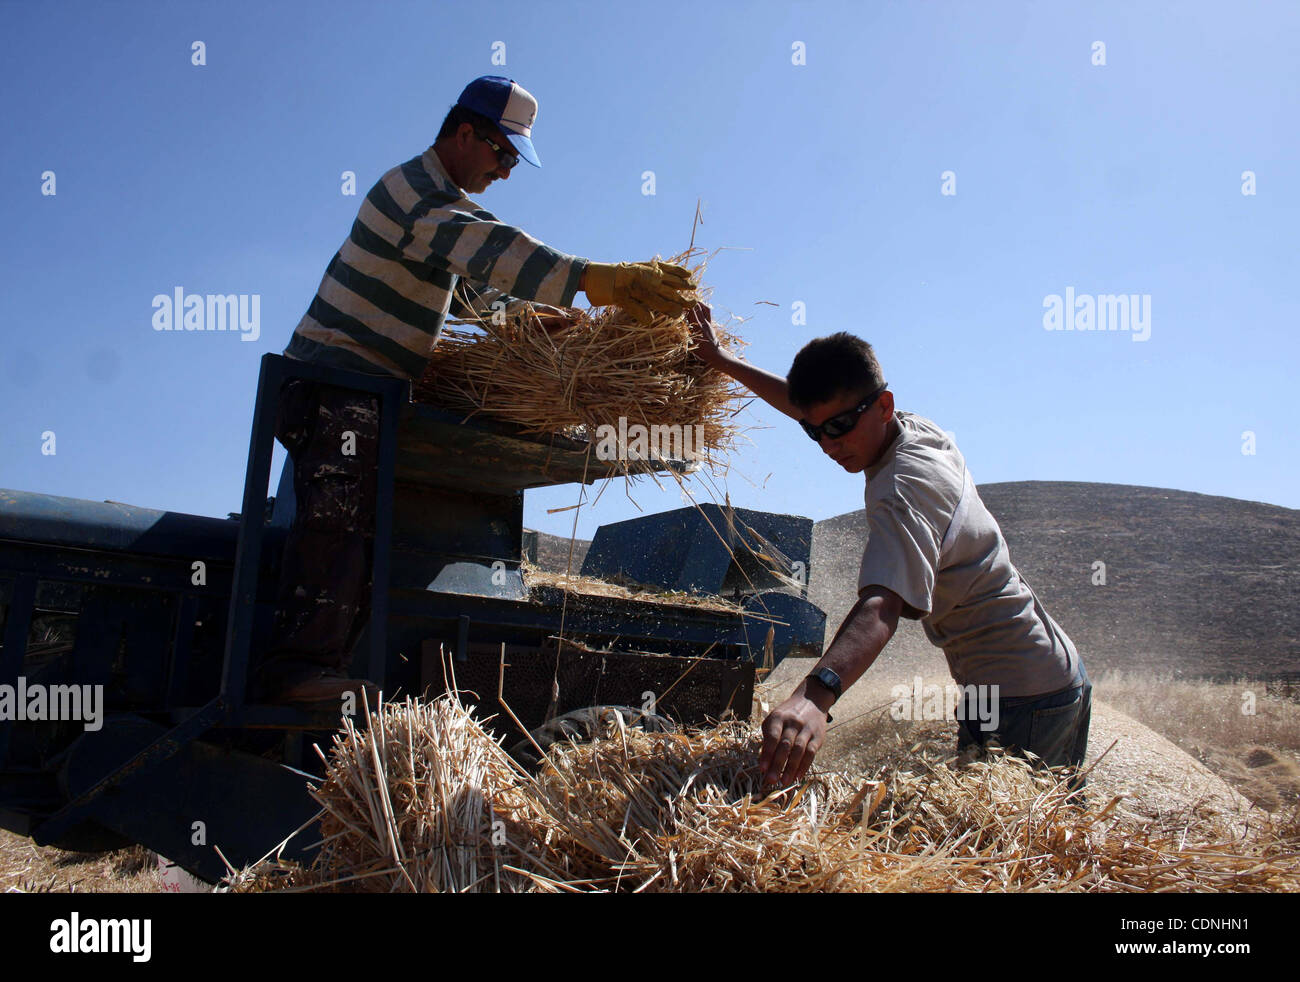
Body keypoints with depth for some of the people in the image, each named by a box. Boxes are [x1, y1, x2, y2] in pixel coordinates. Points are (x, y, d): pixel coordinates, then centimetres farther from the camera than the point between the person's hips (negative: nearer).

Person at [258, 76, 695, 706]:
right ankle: (296, 667, -20)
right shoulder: (414, 188, -14)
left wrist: (526, 312, 14)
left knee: (361, 530, 6)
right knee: (337, 518, -20)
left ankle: (319, 671, 9)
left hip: (372, 391, 10)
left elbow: (463, 289, 30)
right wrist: (590, 279, -44)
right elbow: (487, 246, -33)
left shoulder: (444, 199, 21)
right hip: (336, 376, -10)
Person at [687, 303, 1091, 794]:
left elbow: (883, 603, -42)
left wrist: (815, 694, -57)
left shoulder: (904, 484, -26)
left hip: (1018, 698, -10)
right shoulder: (916, 427, 2)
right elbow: (808, 404, 16)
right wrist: (723, 361, 19)